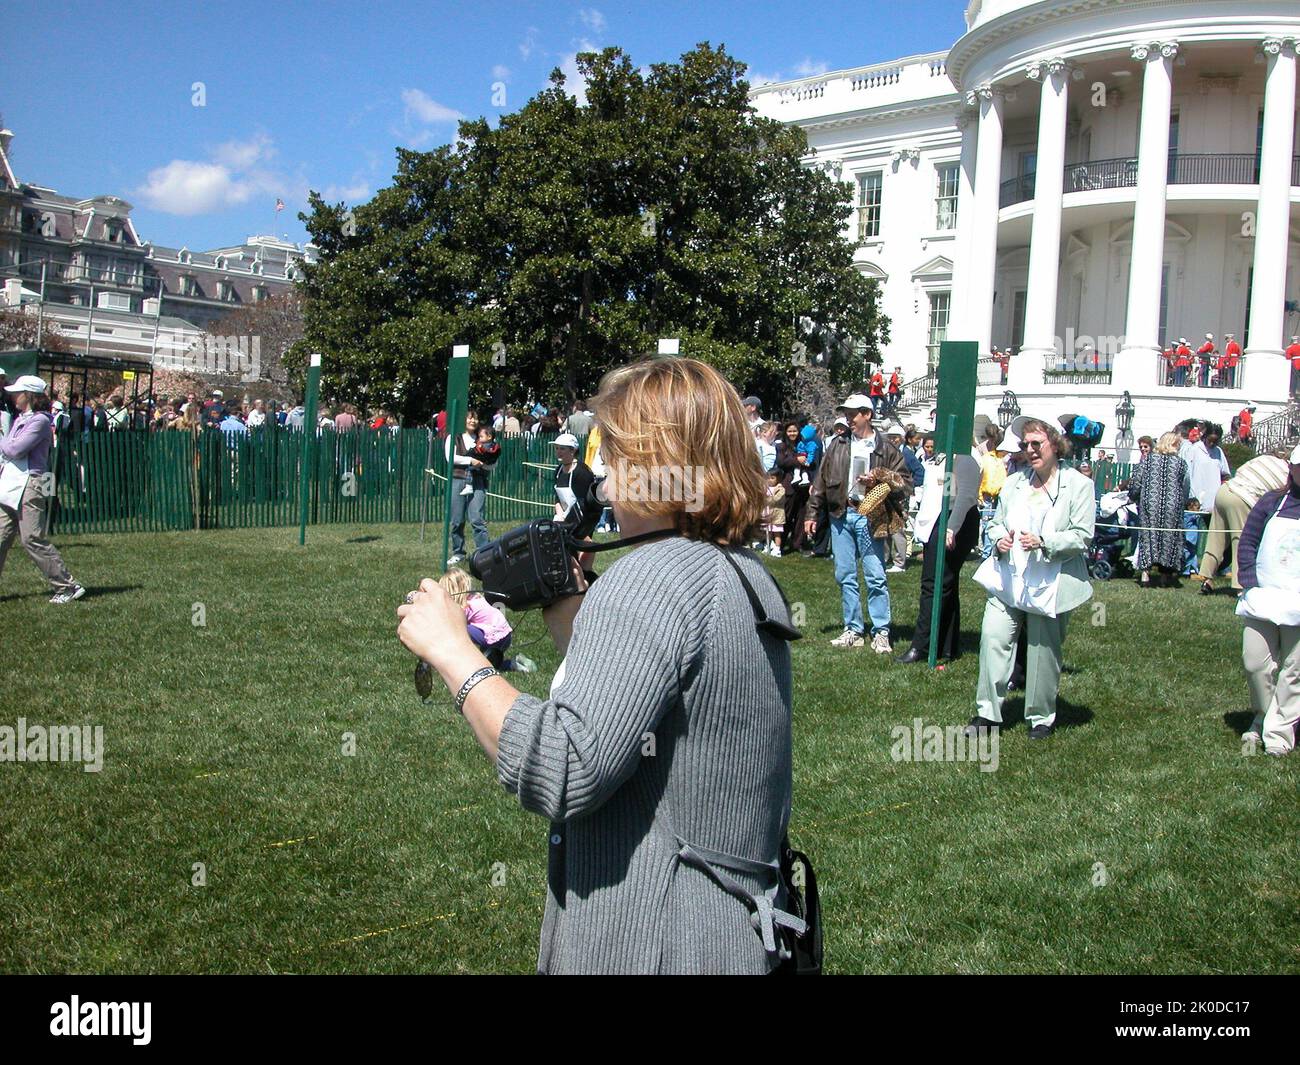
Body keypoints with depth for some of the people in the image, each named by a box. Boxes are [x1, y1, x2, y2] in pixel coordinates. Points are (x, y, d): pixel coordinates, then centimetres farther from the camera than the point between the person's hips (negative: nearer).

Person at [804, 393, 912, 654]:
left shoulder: (885, 449, 2)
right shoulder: (837, 446, 12)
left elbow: (905, 481, 2)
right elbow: (821, 481, 12)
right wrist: (812, 514, 8)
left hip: (868, 516, -4)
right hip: (840, 515, 4)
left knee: (876, 577, -4)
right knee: (845, 576, 7)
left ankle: (881, 633, 3)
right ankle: (853, 630, 17)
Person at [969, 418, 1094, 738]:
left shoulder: (1078, 485, -3)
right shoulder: (1014, 483, 12)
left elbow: (1082, 536, -9)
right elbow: (996, 522, 20)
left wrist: (1044, 542, -23)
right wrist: (999, 539, -4)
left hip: (1050, 585, -4)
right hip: (1008, 579, 4)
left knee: (1044, 650, 5)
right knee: (993, 638, -7)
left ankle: (1041, 718, 21)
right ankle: (988, 712, 1)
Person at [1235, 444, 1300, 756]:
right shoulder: (1271, 502, 7)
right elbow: (1248, 541, 8)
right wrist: (1250, 582, -4)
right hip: (1263, 599, 1)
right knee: (1255, 662, 2)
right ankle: (1263, 718, 24)